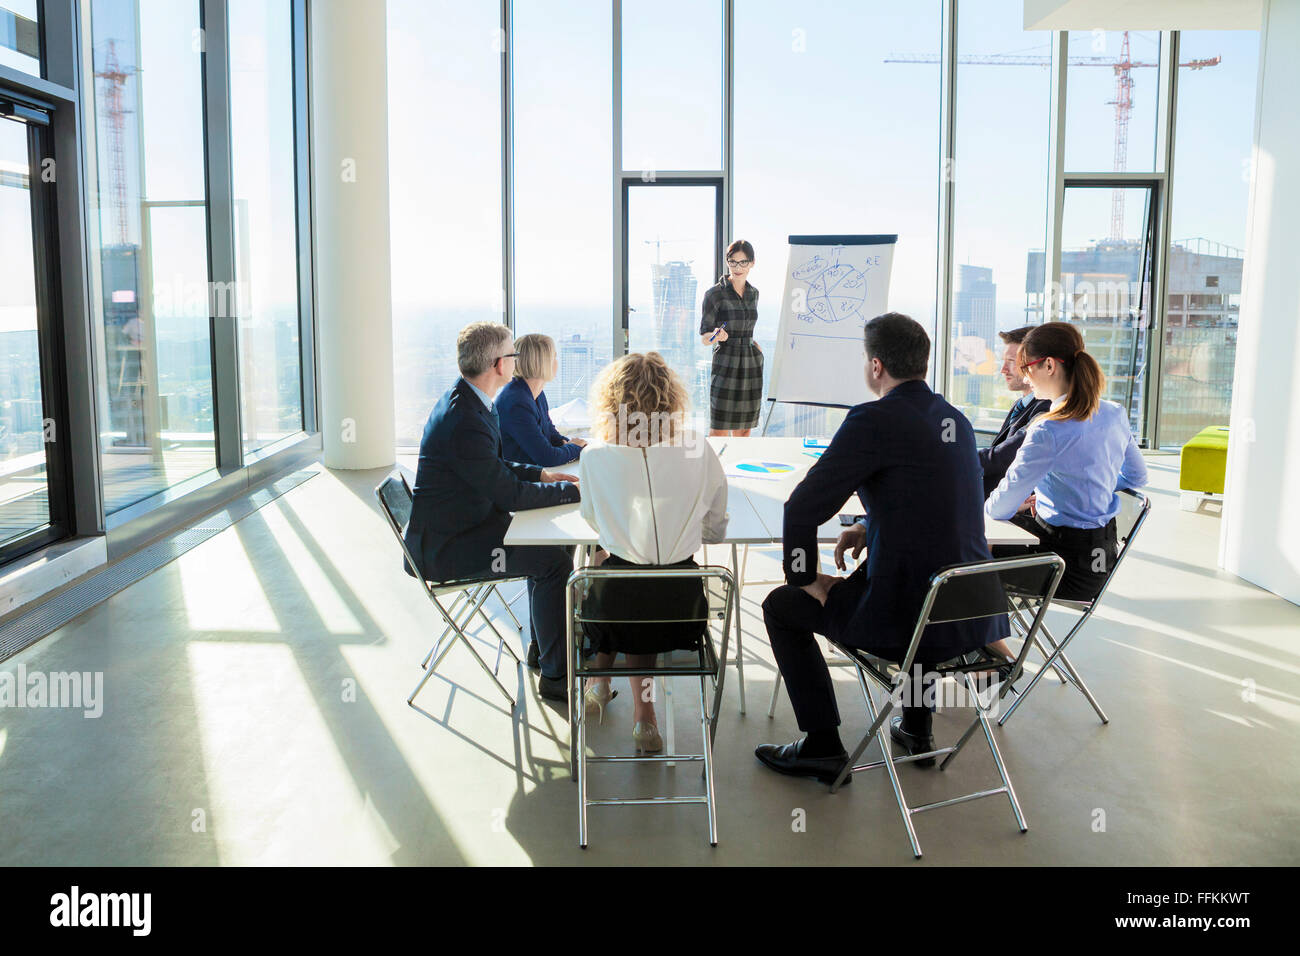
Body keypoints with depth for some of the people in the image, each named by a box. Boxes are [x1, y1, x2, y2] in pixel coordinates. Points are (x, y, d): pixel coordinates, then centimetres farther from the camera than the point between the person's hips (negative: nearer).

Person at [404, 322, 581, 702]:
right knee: (553, 561, -19)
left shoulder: (466, 400, 5)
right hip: (443, 547, -11)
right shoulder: (465, 421, -28)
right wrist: (572, 489, -11)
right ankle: (555, 675, -7)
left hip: (465, 524, 11)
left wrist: (541, 474, 8)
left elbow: (494, 468, 20)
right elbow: (509, 494, -23)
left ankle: (543, 645, 23)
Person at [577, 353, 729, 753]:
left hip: (618, 614, -1)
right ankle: (642, 711, 34)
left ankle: (601, 681, 48)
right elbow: (716, 531, 6)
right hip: (682, 608, 1)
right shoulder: (700, 454, -7)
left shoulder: (595, 456, -9)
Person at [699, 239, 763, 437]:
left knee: (743, 431, 6)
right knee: (719, 432, -9)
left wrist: (753, 344, 10)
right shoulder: (714, 294, -5)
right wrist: (717, 336, -28)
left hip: (751, 365, 5)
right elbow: (704, 338, -7)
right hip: (726, 365, -5)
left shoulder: (753, 293, 11)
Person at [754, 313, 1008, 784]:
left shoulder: (873, 421, -15)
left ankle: (822, 746, 18)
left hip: (906, 617, -7)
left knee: (781, 606, 15)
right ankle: (916, 728, 44)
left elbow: (803, 508, -15)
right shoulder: (957, 420, 8)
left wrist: (805, 579, -1)